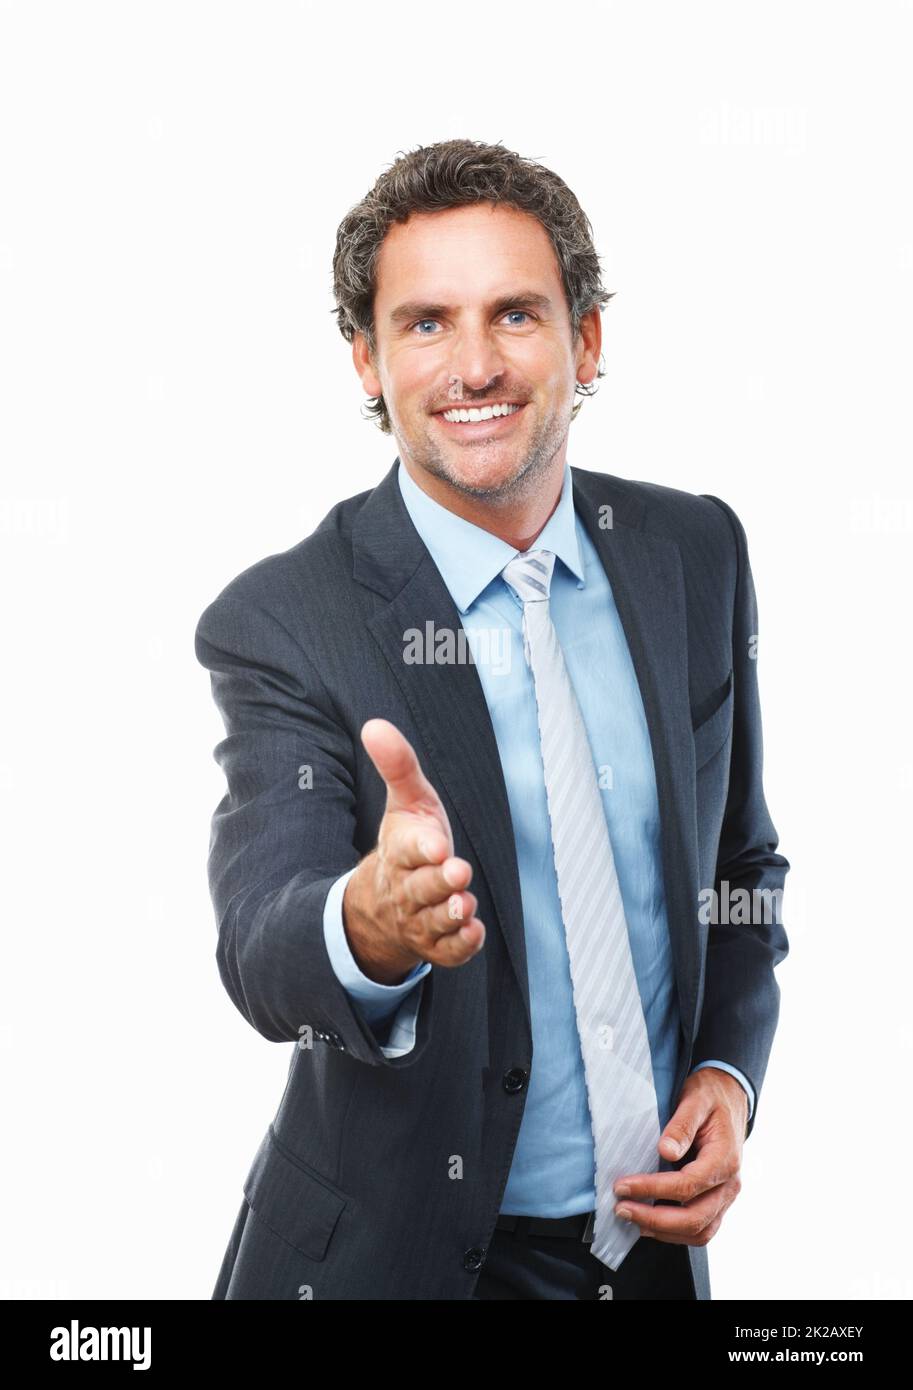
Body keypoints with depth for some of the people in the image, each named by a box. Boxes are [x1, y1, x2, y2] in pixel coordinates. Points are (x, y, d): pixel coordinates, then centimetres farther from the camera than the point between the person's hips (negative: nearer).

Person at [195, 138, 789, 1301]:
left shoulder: (698, 553, -2)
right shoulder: (280, 621, -15)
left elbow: (741, 856, 8)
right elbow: (259, 945, -27)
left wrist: (730, 1071, -5)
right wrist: (369, 926, -48)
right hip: (391, 1255, -3)